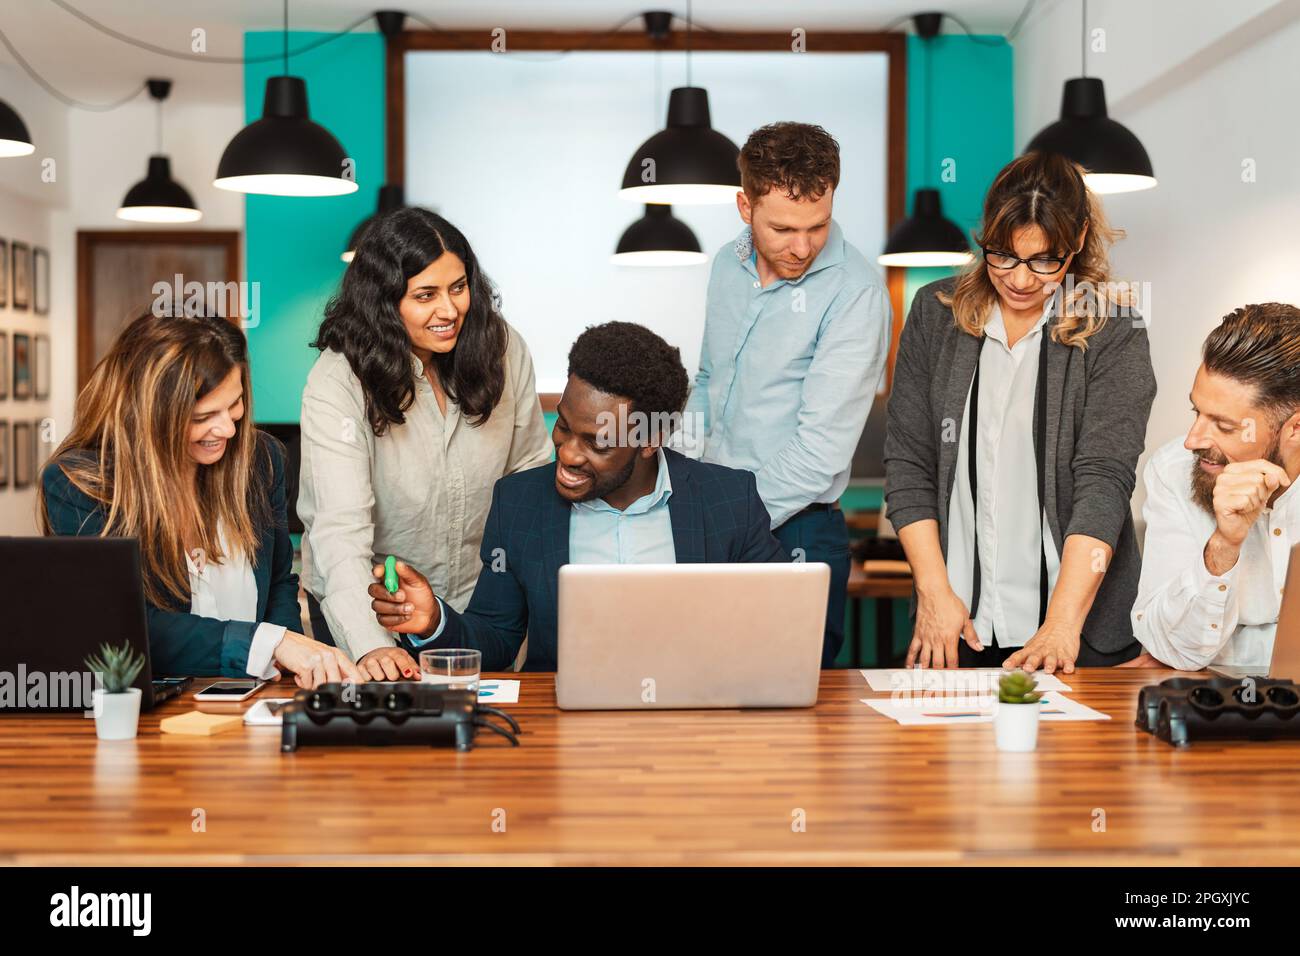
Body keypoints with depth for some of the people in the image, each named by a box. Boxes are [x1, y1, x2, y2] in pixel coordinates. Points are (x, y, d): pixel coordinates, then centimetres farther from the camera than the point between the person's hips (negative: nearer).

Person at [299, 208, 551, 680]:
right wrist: (371, 644, -42)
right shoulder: (336, 383, -20)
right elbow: (341, 528, -28)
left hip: (478, 604, 3)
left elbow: (531, 475, 5)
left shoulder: (503, 348, -8)